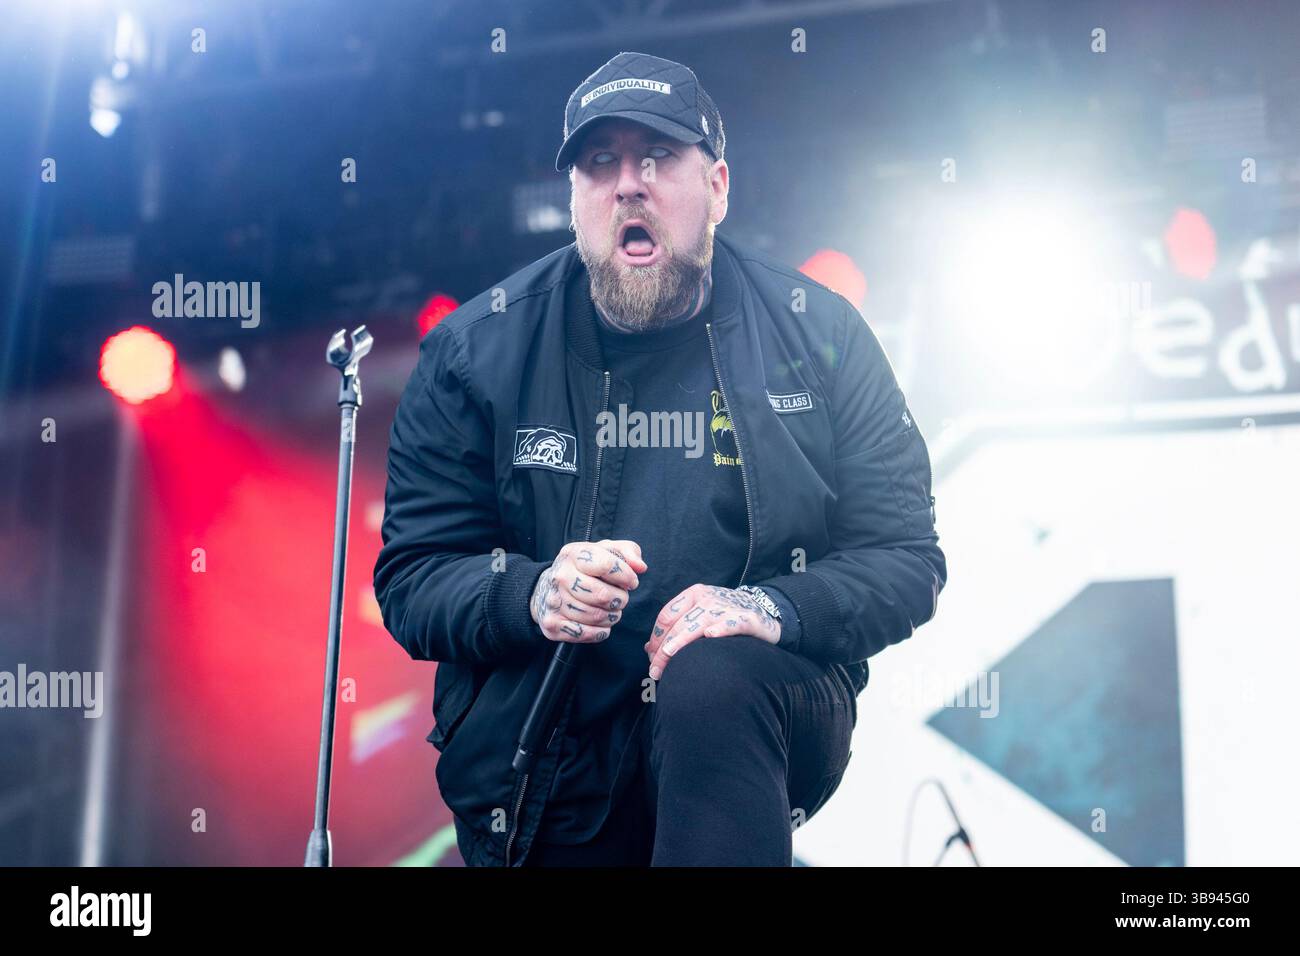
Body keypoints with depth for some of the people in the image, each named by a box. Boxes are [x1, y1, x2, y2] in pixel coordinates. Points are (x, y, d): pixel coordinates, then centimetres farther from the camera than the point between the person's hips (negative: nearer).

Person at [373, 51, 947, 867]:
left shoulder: (819, 335, 1)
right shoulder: (476, 350, 2)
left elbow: (906, 559, -1)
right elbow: (409, 582, -1)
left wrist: (776, 607, -22)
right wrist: (531, 595, -23)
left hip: (753, 720, -1)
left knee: (712, 677, -32)